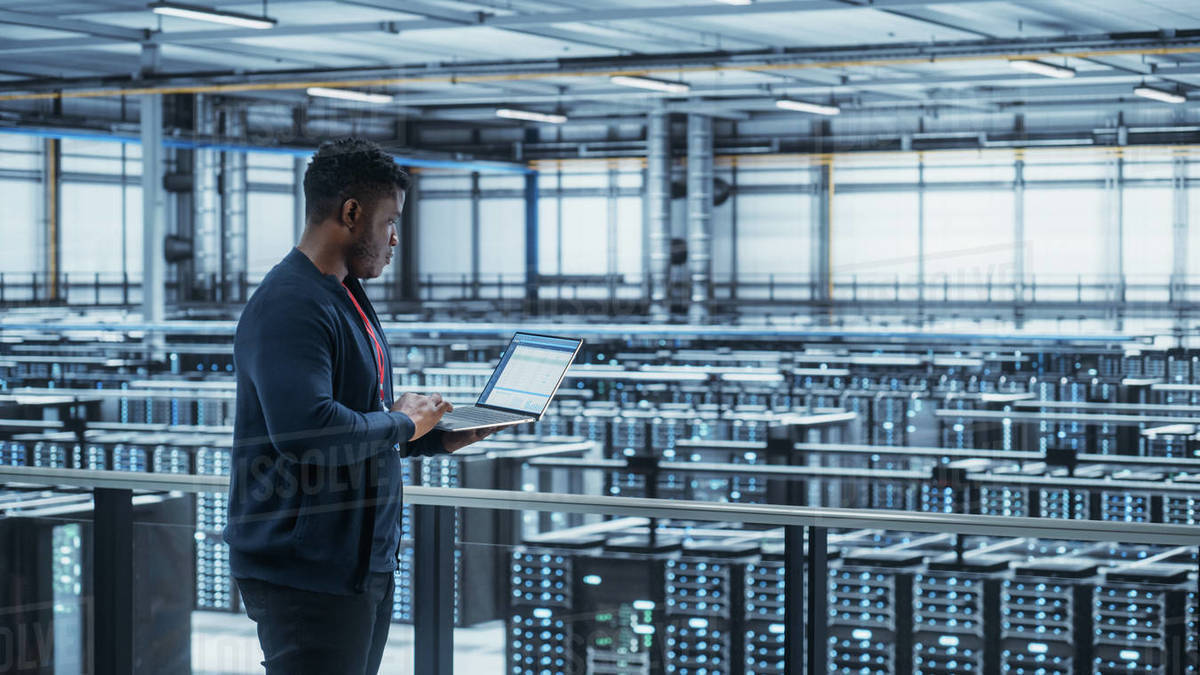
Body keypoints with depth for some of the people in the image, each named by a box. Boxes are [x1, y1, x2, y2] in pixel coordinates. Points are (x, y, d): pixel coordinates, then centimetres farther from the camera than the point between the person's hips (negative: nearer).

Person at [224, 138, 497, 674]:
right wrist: (401, 423, -16)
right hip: (306, 575, -10)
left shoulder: (349, 297, 17)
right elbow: (306, 429, -31)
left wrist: (438, 438, 13)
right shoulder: (288, 306, -18)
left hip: (367, 564, 10)